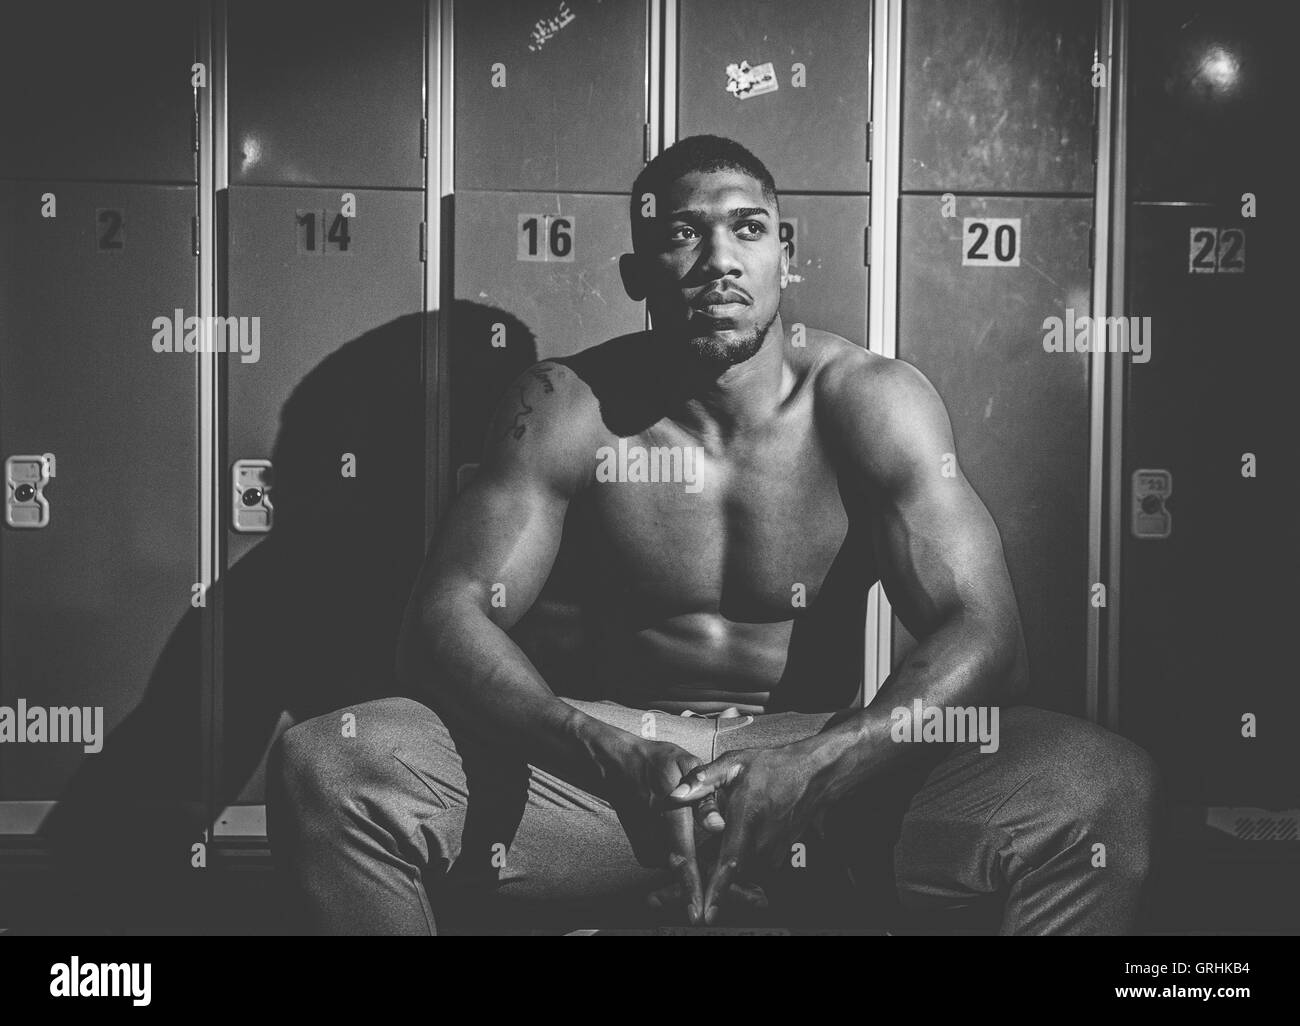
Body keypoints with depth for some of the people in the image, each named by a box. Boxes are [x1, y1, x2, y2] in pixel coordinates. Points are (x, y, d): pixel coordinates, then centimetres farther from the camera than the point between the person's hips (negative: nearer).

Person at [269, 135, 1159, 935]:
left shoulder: (870, 401, -5)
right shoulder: (567, 408, -4)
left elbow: (985, 638, -14)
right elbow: (448, 617, -12)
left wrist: (810, 769, -33)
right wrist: (610, 757, -32)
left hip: (828, 761, 0)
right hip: (614, 765, 1)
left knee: (1107, 789, -26)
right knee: (324, 771, -23)